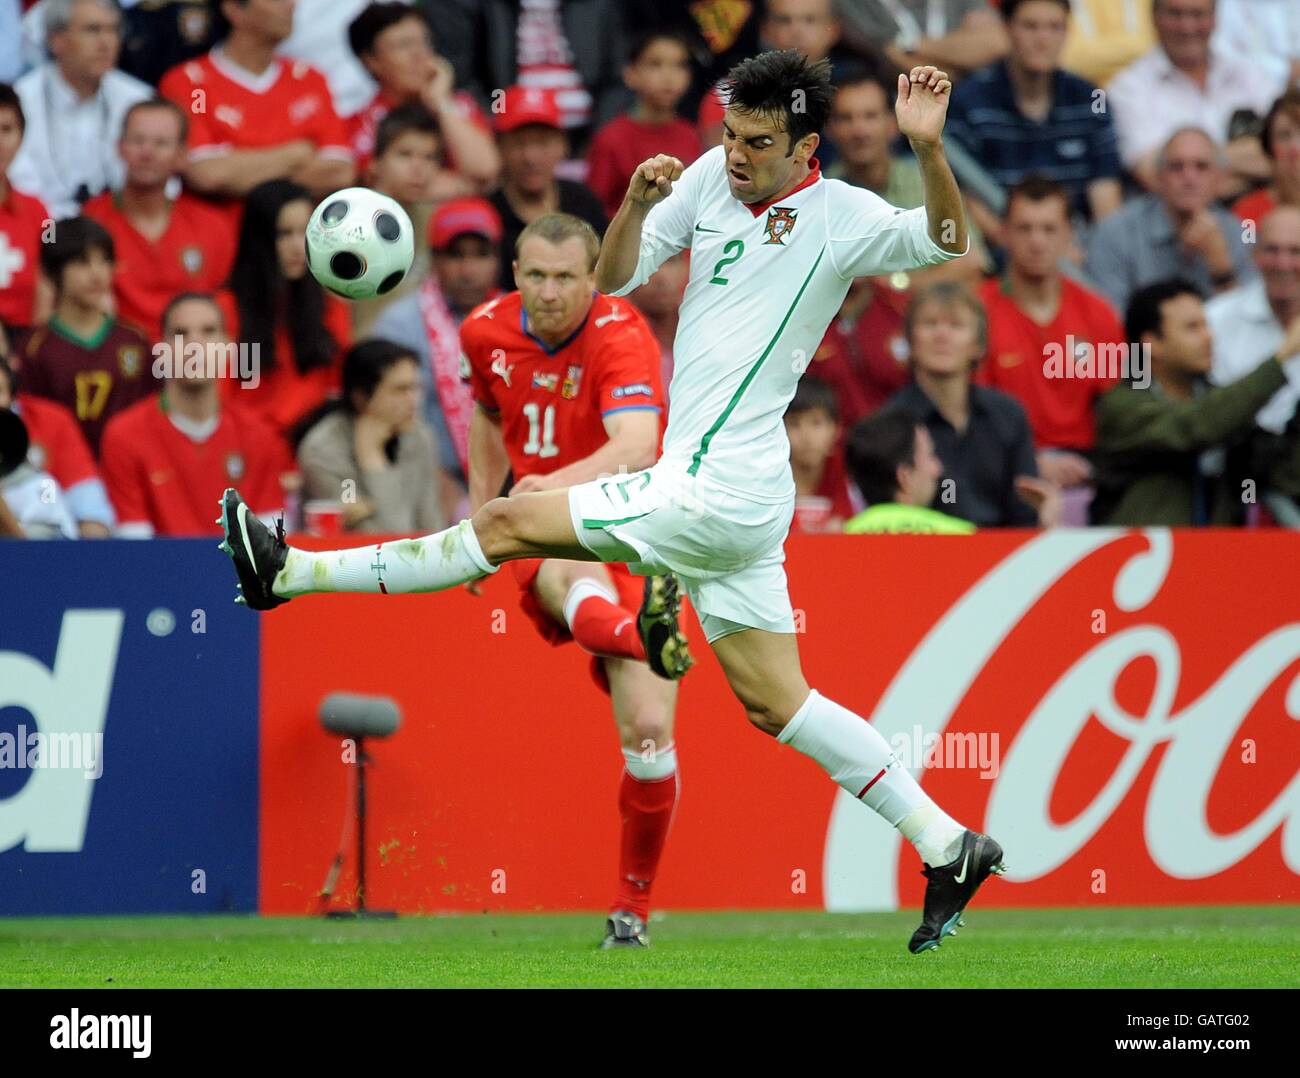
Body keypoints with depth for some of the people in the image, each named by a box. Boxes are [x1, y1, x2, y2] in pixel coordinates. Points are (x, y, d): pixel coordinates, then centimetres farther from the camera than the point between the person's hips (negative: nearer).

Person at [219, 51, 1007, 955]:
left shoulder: (840, 216, -10)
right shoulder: (712, 179, 9)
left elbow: (946, 245, -22)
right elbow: (616, 277, 13)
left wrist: (929, 148, -37)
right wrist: (637, 201, -7)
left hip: (713, 497, -9)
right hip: (716, 493, 9)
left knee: (508, 524, -4)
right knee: (774, 703, 12)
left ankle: (291, 573, 3)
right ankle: (948, 847, 14)